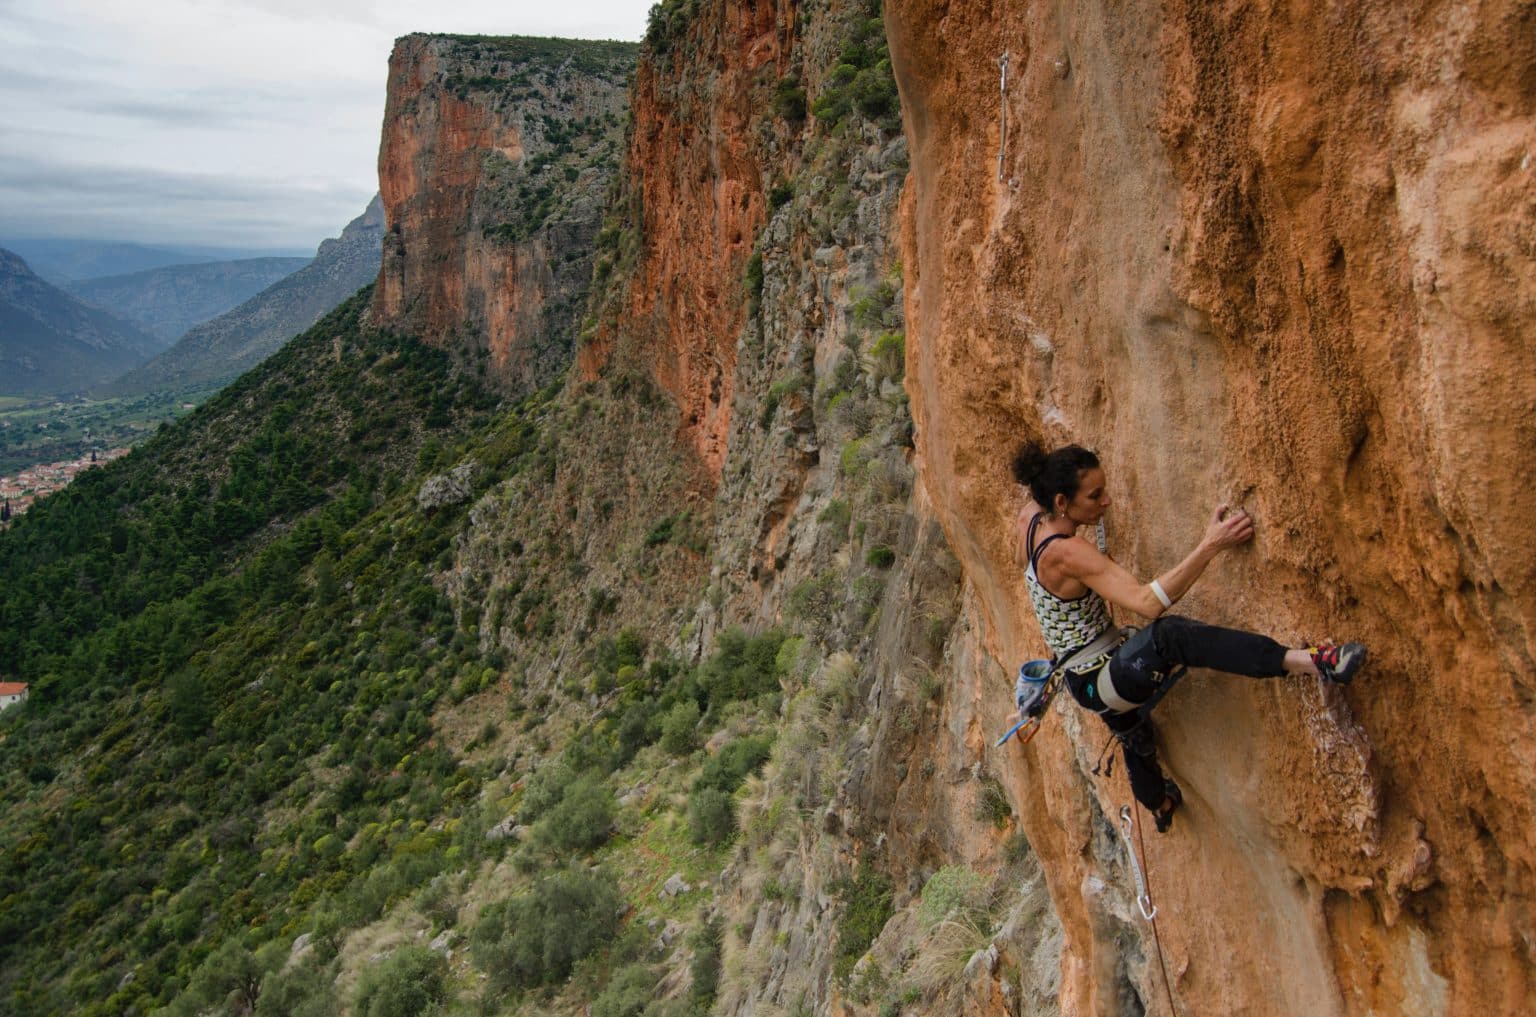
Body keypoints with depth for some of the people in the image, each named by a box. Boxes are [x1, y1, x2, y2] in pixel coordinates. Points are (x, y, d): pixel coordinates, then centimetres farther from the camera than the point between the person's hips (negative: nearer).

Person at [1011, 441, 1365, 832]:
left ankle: (1159, 804, 65)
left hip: (1087, 679, 10)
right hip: (1098, 682, -10)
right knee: (1165, 635, -38)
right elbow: (1148, 603, -39)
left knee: (1137, 740, 35)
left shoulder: (1029, 520, -5)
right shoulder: (1068, 553, -30)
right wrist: (1210, 545, -40)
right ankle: (1304, 661, -53)